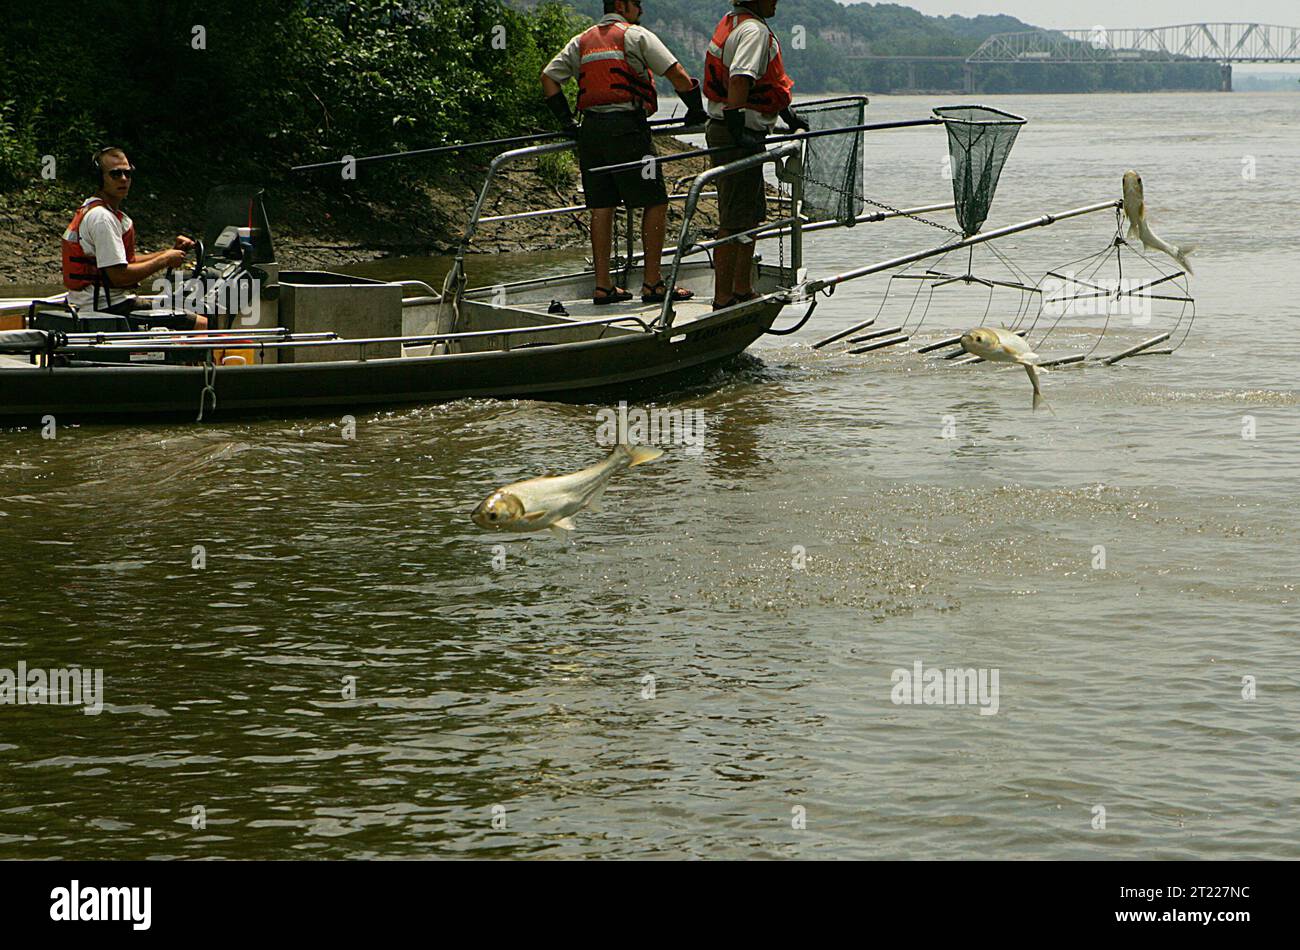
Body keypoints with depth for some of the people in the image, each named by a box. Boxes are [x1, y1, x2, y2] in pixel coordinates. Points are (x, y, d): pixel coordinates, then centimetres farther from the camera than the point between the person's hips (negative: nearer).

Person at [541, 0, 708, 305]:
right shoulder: (637, 35, 0)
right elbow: (678, 75, -6)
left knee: (601, 206, 9)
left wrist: (566, 120, 15)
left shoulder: (581, 41, 17)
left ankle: (602, 285, 8)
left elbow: (548, 77, 16)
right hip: (625, 126, -6)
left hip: (590, 130, 6)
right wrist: (696, 110, 6)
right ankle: (652, 284, -3)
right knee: (655, 202, 1)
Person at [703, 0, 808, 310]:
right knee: (736, 221, -7)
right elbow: (740, 80, -30)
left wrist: (787, 114, 34)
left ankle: (742, 292, 28)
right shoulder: (754, 31, -16)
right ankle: (723, 301, -4)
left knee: (753, 214, 19)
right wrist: (738, 128, -37)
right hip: (738, 136, -11)